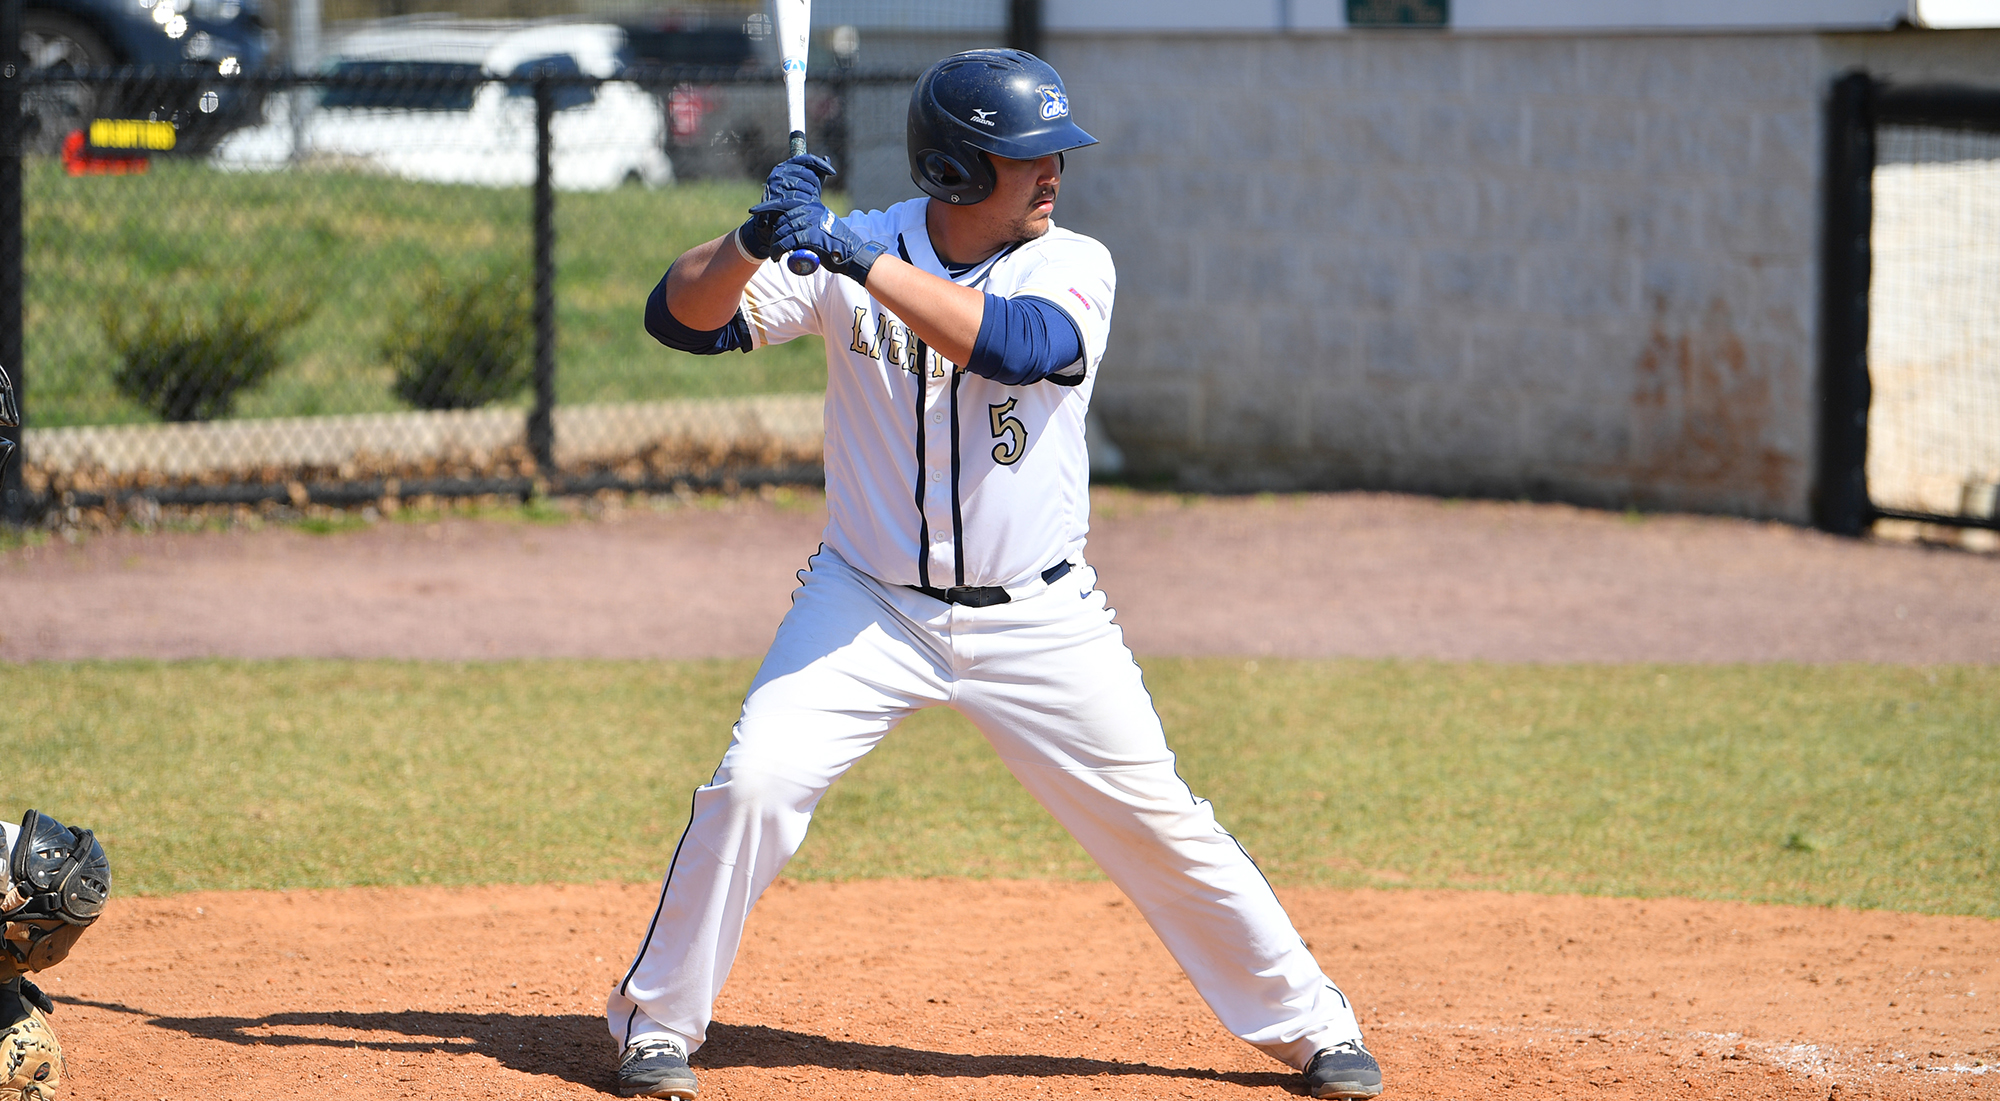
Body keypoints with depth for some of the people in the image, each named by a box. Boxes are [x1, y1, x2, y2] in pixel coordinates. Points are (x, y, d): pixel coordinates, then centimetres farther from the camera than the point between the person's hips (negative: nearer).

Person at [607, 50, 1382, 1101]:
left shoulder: (1073, 266, -8)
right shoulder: (855, 249, -7)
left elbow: (1019, 345, -30)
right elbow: (681, 315, -13)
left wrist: (860, 261, -35)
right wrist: (759, 238, -33)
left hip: (1037, 618, 0)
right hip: (868, 606, 0)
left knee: (1157, 819, 1)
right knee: (753, 784, -16)